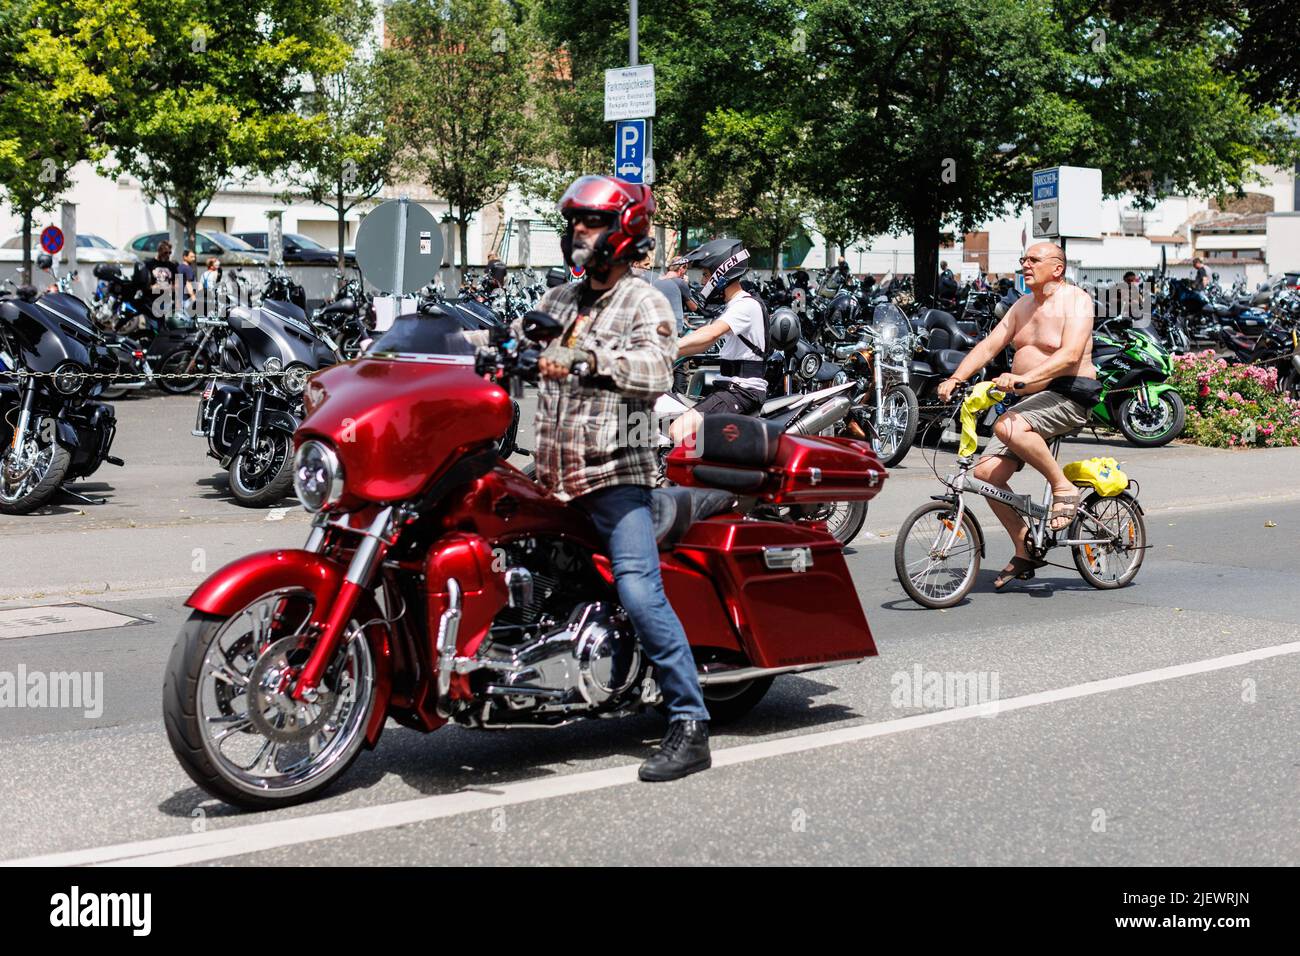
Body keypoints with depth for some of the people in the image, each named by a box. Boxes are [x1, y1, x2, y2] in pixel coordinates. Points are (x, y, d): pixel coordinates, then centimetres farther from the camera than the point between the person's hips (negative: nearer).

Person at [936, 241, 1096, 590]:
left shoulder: (1075, 300, -8)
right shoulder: (1022, 306, 16)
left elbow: (1071, 354, -23)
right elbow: (988, 346, 10)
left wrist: (1022, 378, -35)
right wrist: (955, 379, -6)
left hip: (1068, 395, -8)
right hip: (1030, 401, 8)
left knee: (1008, 427, -35)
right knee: (987, 472, -6)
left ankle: (1064, 487, -15)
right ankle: (1025, 551, 6)